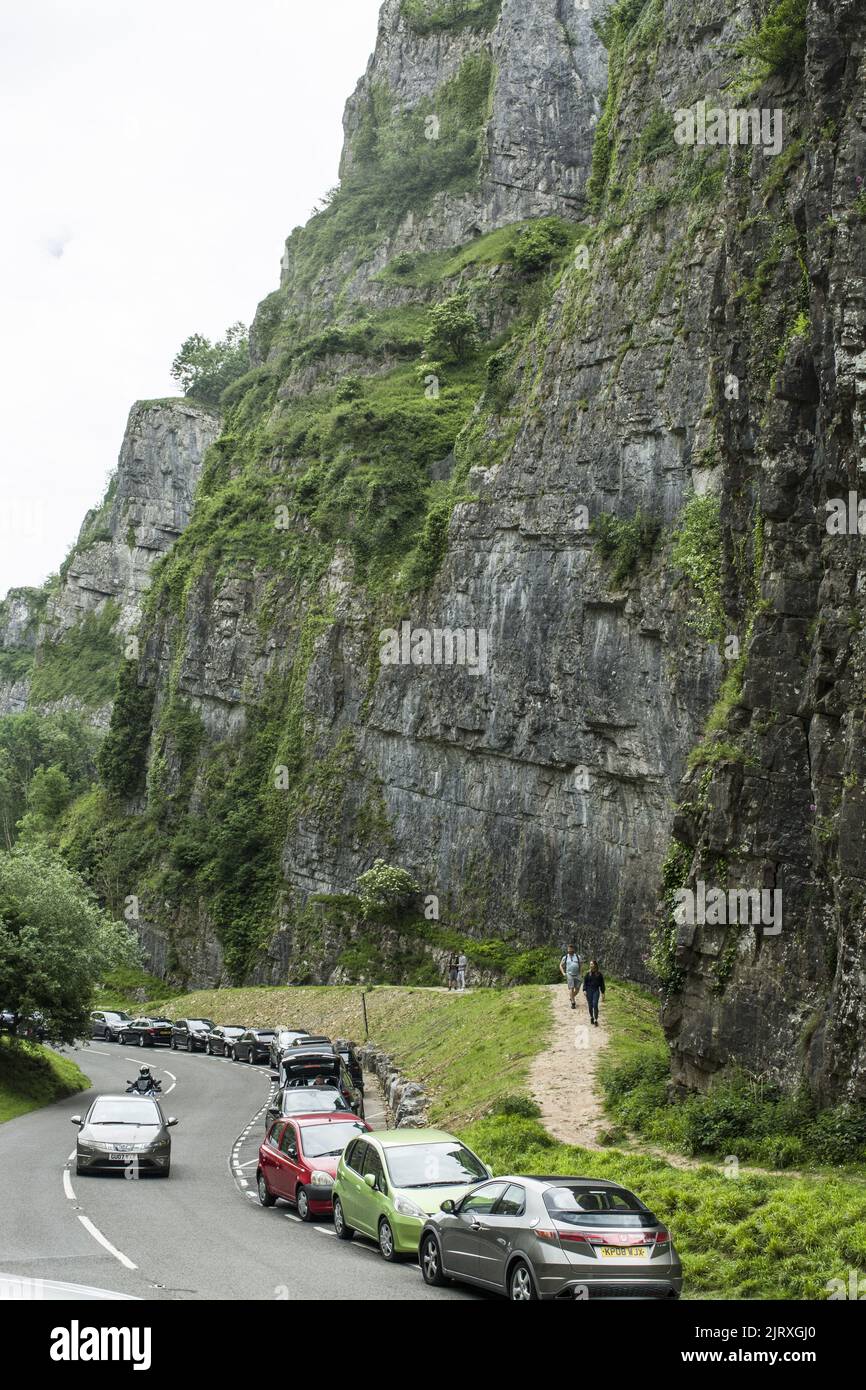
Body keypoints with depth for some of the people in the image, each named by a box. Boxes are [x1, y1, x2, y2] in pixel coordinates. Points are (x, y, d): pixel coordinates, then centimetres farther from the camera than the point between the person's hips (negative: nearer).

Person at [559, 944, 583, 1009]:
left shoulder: (578, 957, 8)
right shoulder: (565, 957, 5)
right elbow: (561, 965, 12)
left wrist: (579, 973, 13)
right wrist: (563, 973, -1)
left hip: (577, 975, 2)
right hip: (569, 974, -2)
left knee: (577, 989, 2)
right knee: (571, 988, -11)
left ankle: (571, 997, 29)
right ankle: (573, 1003, -8)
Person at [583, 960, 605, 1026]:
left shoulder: (599, 974, 1)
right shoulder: (588, 973, 2)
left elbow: (602, 983, 6)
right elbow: (585, 982, 4)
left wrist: (602, 992, 6)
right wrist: (584, 990, -9)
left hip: (596, 990, -1)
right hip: (589, 990, 1)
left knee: (595, 1005, -12)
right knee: (590, 1005, 6)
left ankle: (596, 1020, -9)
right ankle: (591, 1017, 26)